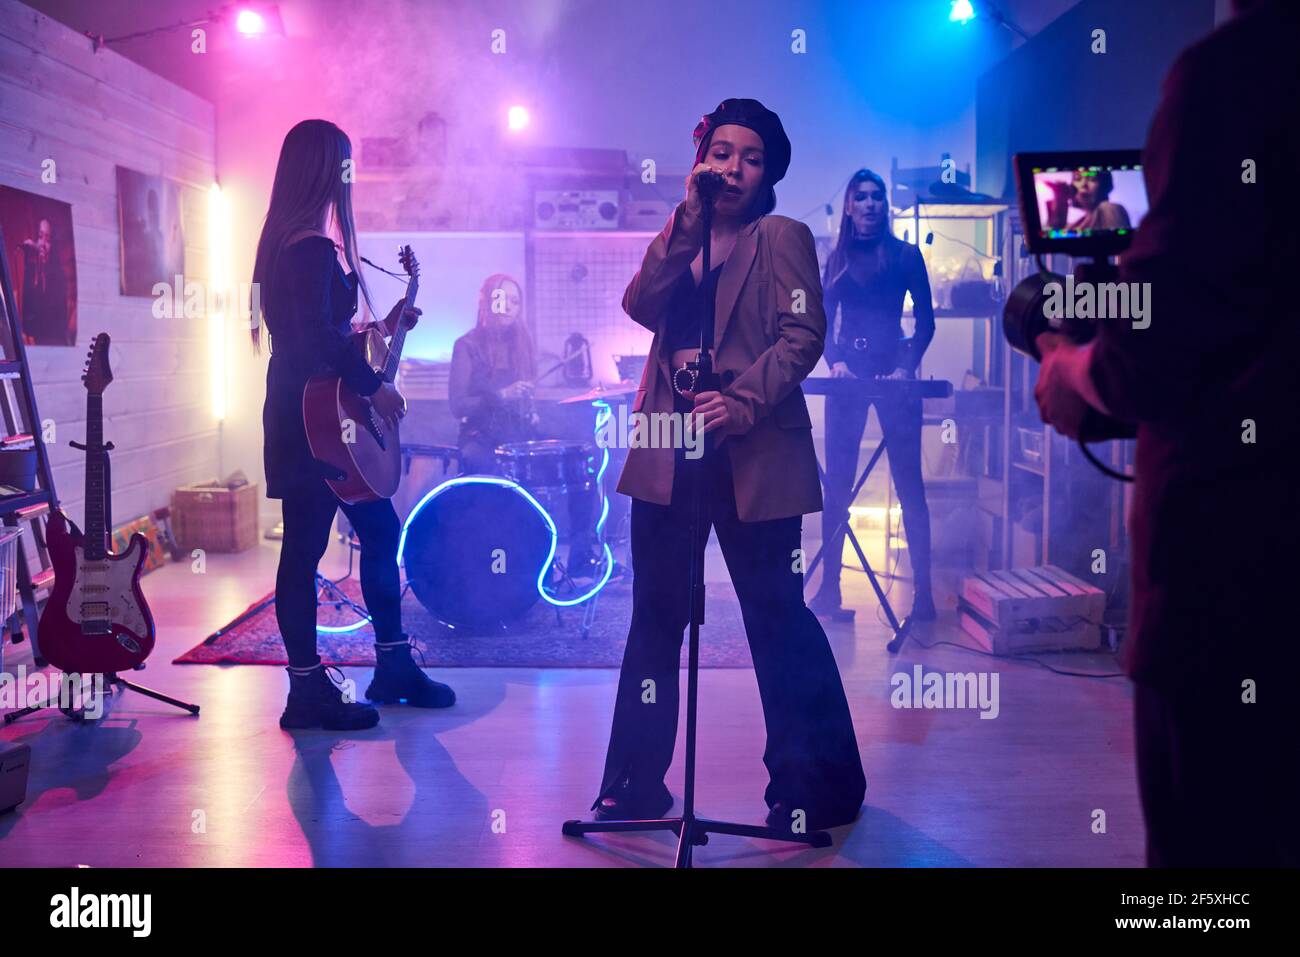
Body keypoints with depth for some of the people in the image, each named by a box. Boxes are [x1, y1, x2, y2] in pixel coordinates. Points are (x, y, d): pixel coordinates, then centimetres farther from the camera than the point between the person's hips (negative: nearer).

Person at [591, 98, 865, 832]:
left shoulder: (783, 237, 1)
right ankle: (637, 783, 19)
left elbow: (803, 334, -9)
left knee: (777, 617, 0)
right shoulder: (680, 241, 16)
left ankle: (818, 786, 13)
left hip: (753, 454, -5)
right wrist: (689, 219, -9)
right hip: (669, 449, 5)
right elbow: (641, 306, -2)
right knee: (656, 618, 9)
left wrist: (740, 400, -22)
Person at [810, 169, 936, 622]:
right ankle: (829, 589, 6)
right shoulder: (837, 259, 14)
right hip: (848, 375, 3)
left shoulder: (906, 255, 6)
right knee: (836, 483, 1)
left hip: (894, 374, -3)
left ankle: (923, 590, 0)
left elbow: (926, 321, 3)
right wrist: (834, 361, -8)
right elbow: (822, 322, 11)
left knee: (909, 482, -4)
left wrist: (906, 366, -12)